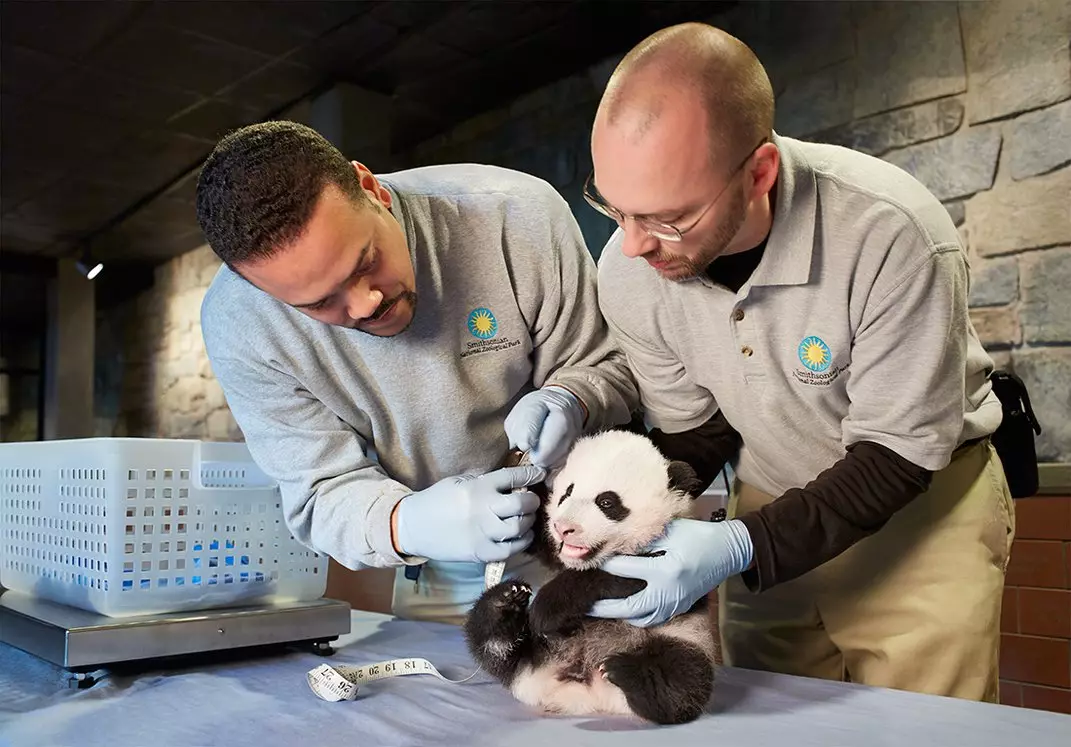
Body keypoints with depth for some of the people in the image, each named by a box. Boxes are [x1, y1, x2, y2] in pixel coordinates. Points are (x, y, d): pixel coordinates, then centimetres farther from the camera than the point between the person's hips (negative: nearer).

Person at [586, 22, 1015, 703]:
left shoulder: (893, 236, -33)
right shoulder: (628, 271, -18)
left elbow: (898, 454, -24)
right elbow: (694, 432, -4)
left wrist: (741, 546, -36)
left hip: (923, 503, -3)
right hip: (772, 511, 4)